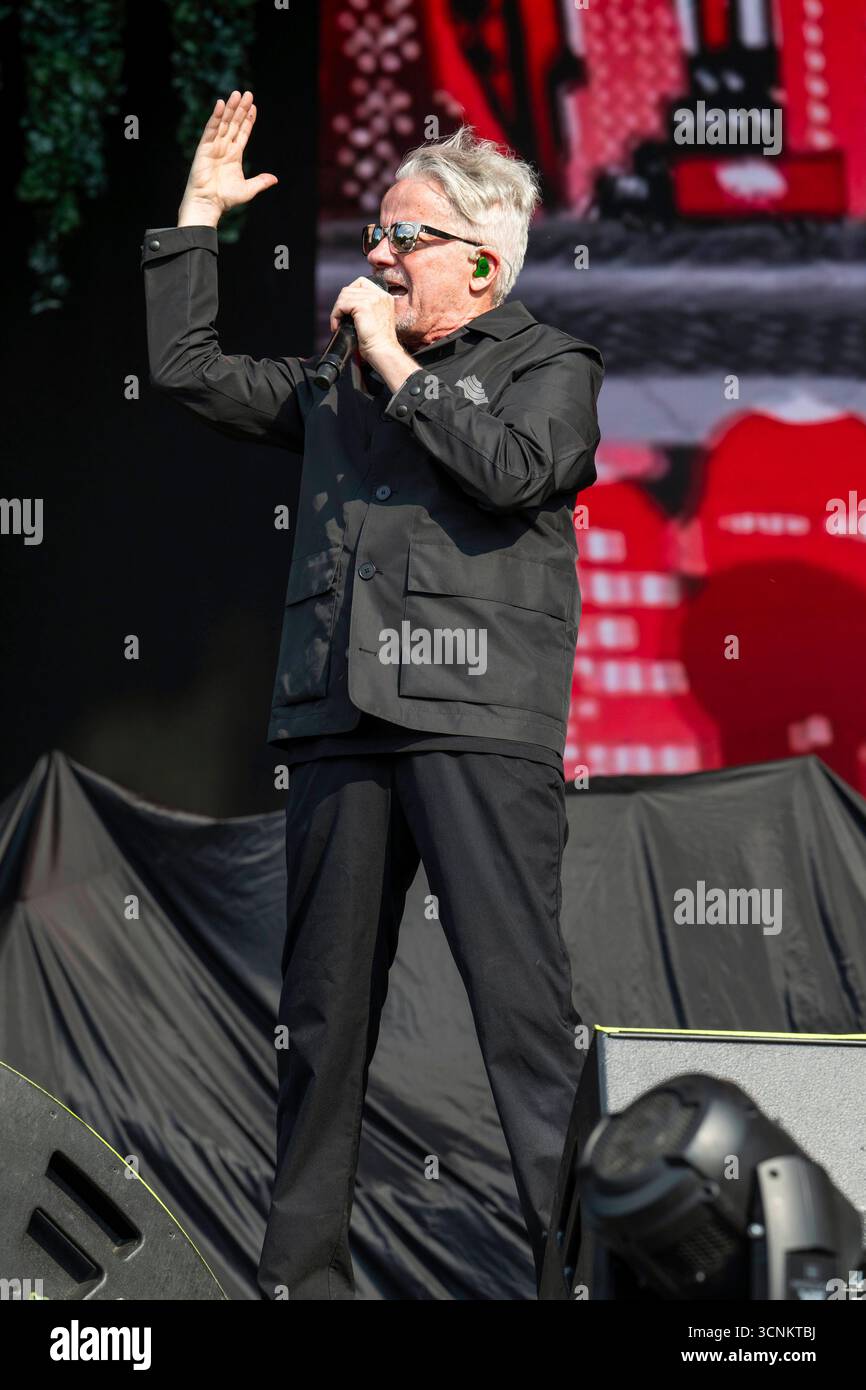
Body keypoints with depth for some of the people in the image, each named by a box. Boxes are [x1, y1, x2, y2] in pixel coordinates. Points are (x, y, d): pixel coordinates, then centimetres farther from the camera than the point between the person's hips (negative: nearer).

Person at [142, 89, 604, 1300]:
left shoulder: (550, 367, 7)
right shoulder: (337, 381, 21)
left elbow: (515, 469, -12)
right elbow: (186, 368, 24)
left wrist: (398, 368, -5)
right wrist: (200, 213, 23)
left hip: (475, 721, -5)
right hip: (339, 722, 5)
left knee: (520, 1001, -10)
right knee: (323, 1012, 8)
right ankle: (302, 1270, 14)